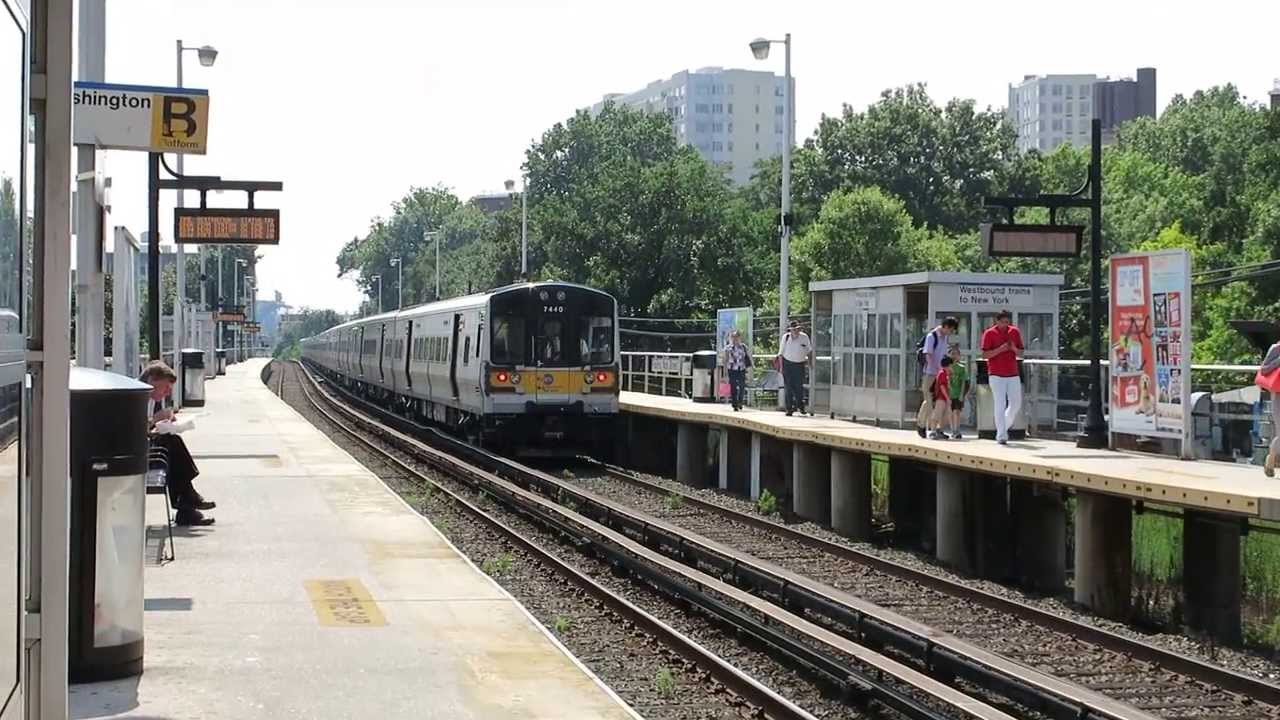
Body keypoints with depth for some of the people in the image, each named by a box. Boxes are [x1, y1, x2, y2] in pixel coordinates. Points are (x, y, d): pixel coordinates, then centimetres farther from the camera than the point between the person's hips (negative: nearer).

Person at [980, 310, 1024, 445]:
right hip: (996, 374, -4)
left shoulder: (1015, 332, 8)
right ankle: (1001, 435, -4)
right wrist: (1000, 349, -20)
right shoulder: (989, 333, -4)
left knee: (1016, 403, 6)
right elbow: (985, 354, -7)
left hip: (1013, 374, 4)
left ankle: (1004, 428, 27)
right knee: (1000, 404, -6)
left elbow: (1020, 354, 12)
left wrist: (1014, 348, -10)